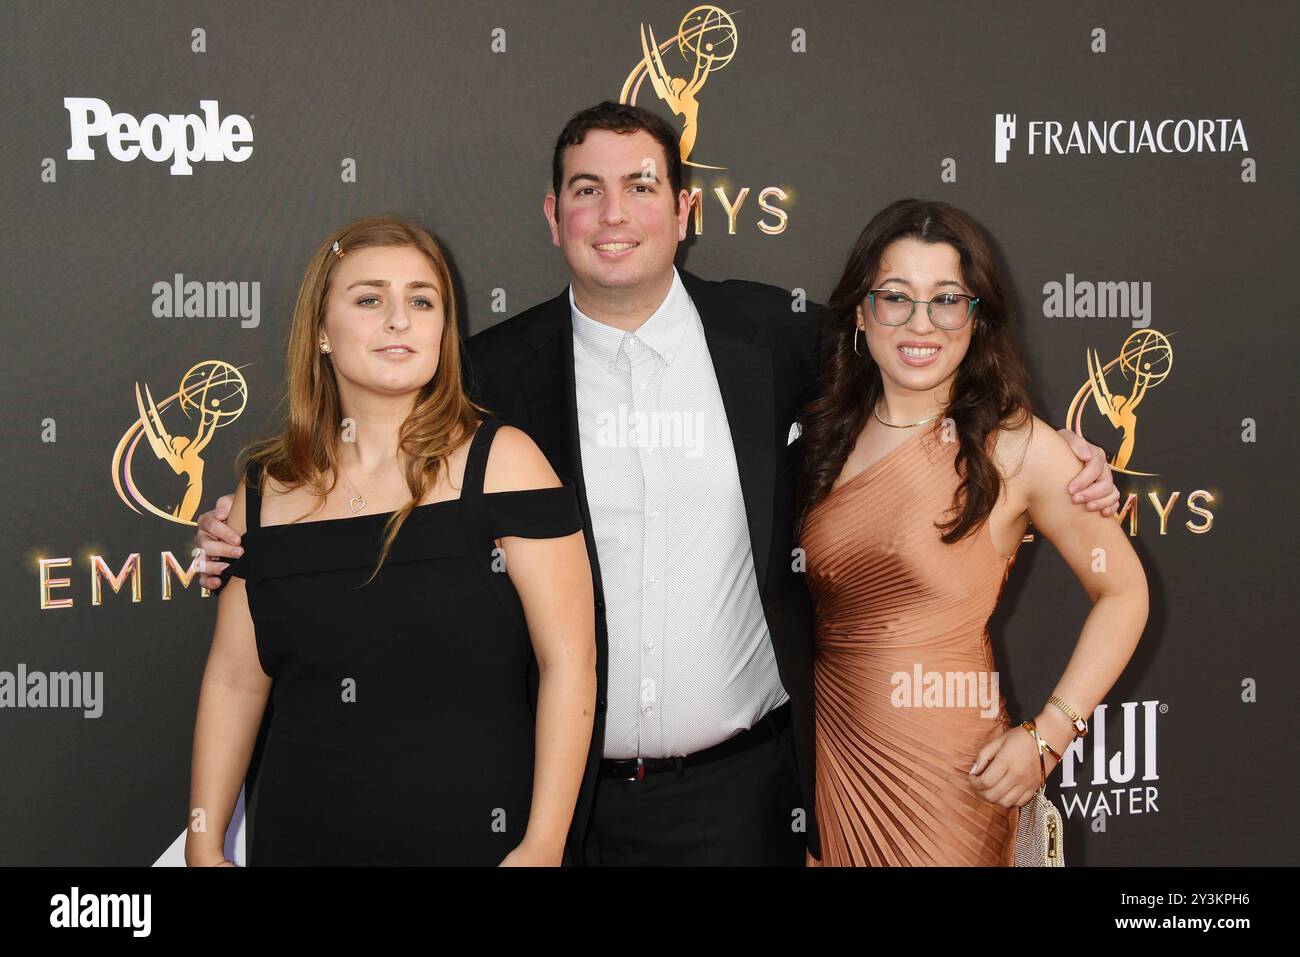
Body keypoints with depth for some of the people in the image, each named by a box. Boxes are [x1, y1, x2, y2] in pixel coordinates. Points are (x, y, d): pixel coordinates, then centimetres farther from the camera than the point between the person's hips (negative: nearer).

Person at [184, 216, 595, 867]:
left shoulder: (500, 461, -8)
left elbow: (568, 661, -11)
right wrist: (204, 844, 4)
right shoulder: (266, 490, 3)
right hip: (298, 837, 3)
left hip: (473, 836, -3)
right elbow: (234, 678, 7)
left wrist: (543, 845, -15)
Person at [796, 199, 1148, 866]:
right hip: (830, 750, 4)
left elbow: (1122, 591, -5)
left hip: (950, 768, -3)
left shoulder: (1015, 448, -9)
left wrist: (1047, 736, -11)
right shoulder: (824, 436, 2)